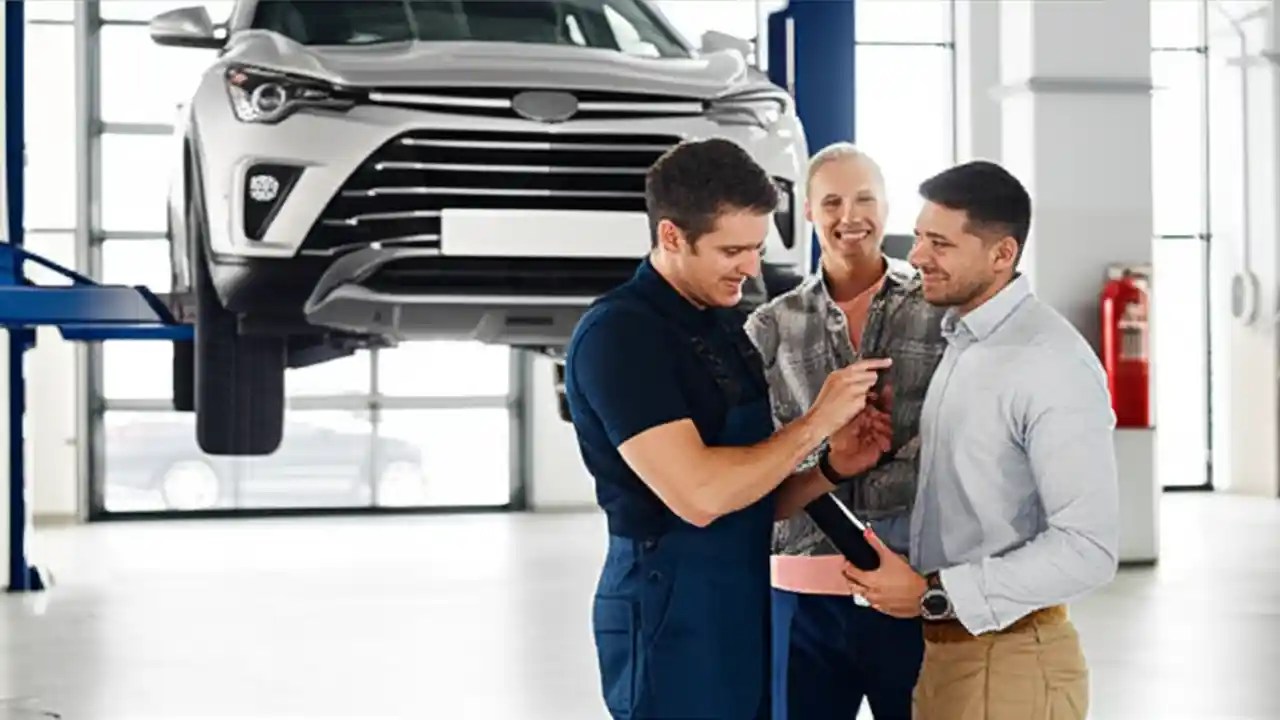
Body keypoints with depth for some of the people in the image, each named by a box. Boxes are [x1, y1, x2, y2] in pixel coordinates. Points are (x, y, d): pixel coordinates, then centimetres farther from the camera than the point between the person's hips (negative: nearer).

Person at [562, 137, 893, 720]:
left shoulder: (723, 323, 12)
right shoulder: (617, 333, -15)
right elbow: (697, 494, -25)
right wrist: (815, 424, -14)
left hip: (743, 601, 8)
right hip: (670, 607, -8)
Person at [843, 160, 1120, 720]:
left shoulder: (1051, 364, -18)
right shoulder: (960, 340, 9)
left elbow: (1088, 549, -22)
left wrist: (932, 594, -20)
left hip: (1009, 661, -8)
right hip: (941, 647, 8)